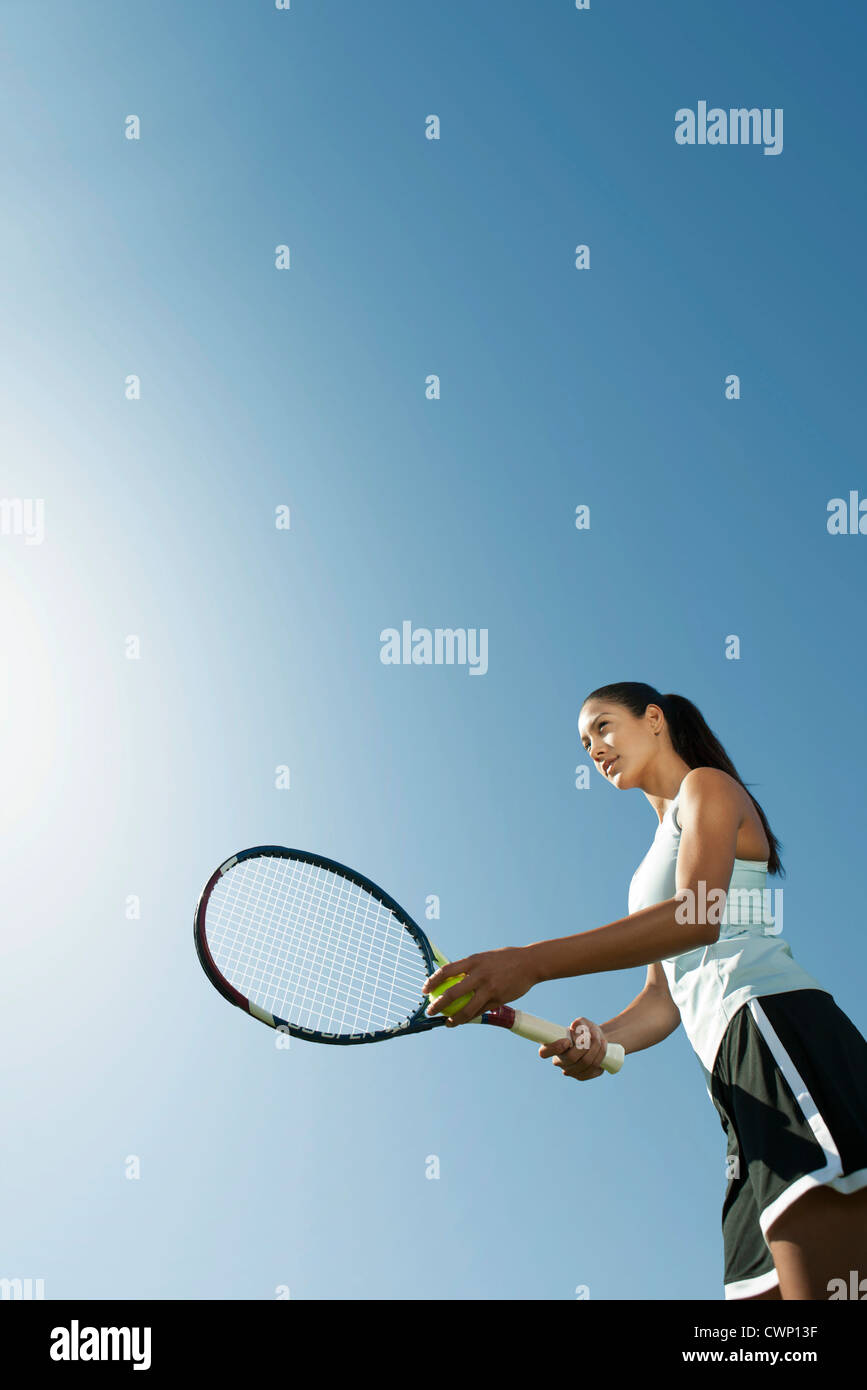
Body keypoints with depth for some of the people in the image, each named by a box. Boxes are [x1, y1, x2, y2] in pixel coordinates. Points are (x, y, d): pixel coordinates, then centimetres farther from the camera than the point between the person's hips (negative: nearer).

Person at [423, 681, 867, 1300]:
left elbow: (698, 918, -17)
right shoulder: (662, 850, 31)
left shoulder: (707, 786, 5)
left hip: (775, 1021, -9)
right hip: (737, 1067, 9)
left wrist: (534, 961, -25)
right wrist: (600, 1039, -2)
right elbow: (664, 998, 21)